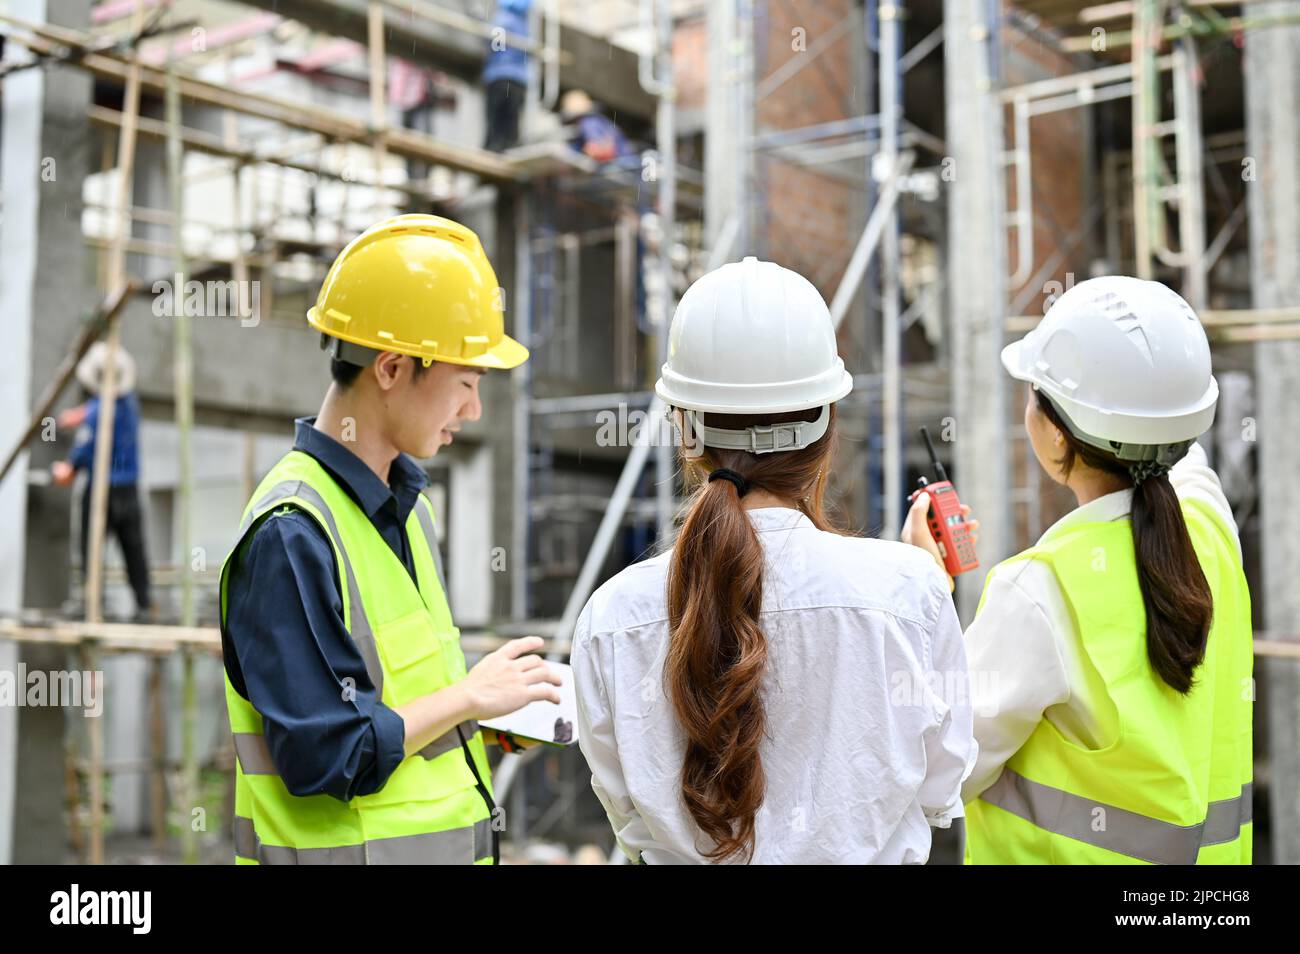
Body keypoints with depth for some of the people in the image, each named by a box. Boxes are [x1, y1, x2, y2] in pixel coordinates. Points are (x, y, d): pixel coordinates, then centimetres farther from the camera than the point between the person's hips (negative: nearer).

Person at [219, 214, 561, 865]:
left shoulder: (406, 505, 8)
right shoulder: (291, 534, -20)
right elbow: (324, 756, -24)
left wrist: (494, 703, 2)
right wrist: (470, 696, -15)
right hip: (346, 845, -8)